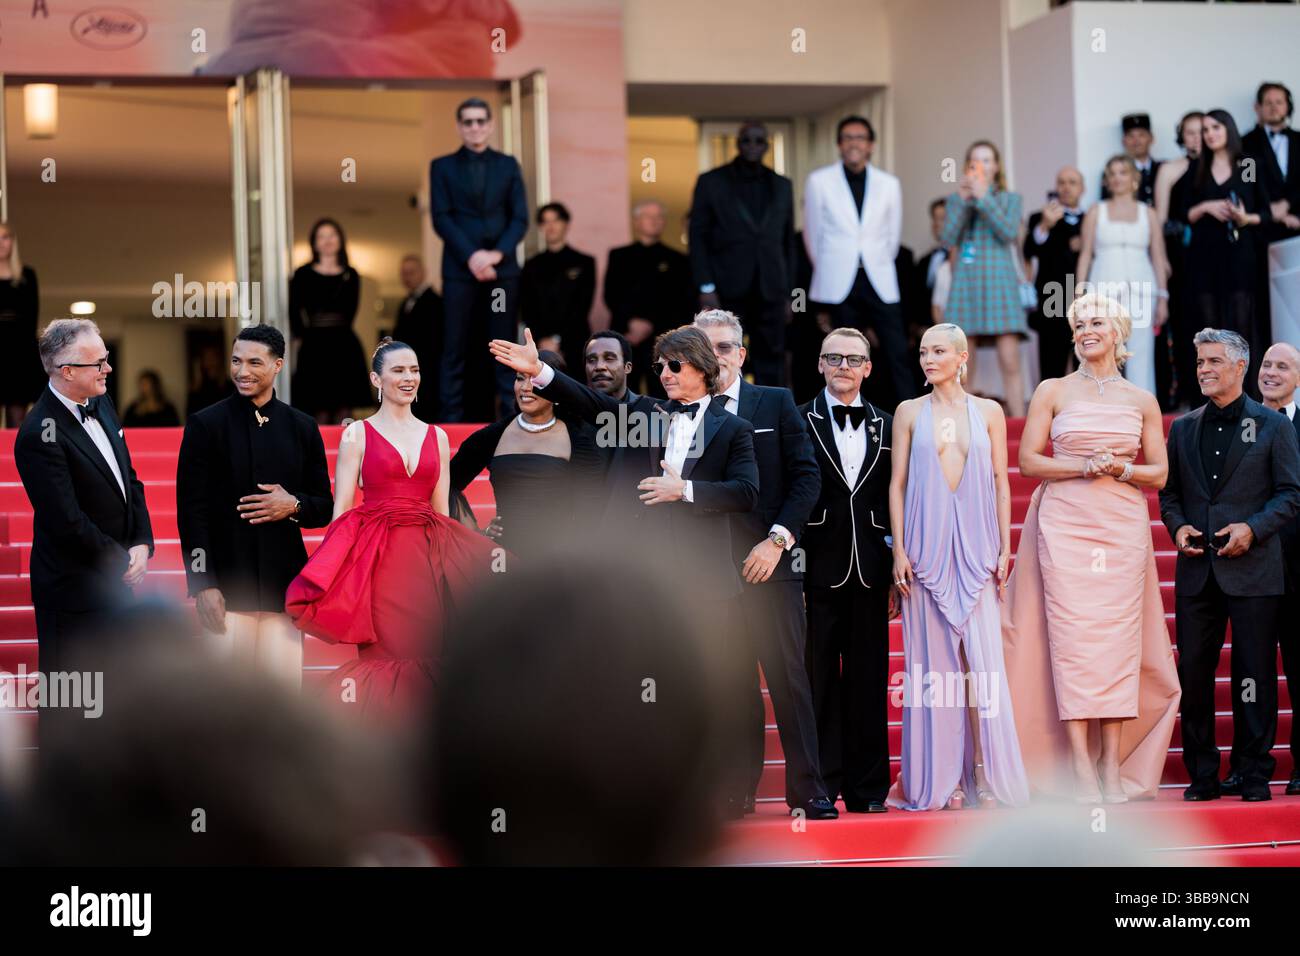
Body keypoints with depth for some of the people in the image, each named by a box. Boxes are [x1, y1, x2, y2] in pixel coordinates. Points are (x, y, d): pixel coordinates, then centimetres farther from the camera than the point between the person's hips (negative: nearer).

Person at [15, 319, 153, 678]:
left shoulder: (100, 403, 5)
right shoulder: (41, 435, -23)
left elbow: (128, 479, 11)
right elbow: (68, 523, -23)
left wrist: (142, 543, -2)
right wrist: (123, 562, -12)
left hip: (114, 577, 8)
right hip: (73, 588, -8)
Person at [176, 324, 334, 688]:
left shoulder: (302, 427, 10)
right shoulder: (205, 425, 0)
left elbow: (324, 508, 15)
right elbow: (191, 510, -3)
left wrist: (294, 505, -9)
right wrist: (202, 584, -11)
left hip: (285, 582, 3)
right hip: (227, 582, -3)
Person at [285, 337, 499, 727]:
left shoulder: (436, 436, 14)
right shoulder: (358, 434, 4)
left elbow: (441, 511, 15)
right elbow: (342, 509, 0)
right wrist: (336, 573, -11)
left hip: (427, 555, 3)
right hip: (376, 556, -3)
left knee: (426, 655, -1)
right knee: (386, 656, -5)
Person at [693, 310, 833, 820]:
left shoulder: (776, 403, 7)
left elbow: (807, 476, 2)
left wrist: (778, 539, -7)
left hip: (769, 562, -1)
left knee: (788, 675, -2)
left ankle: (806, 788, 2)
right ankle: (739, 790, 8)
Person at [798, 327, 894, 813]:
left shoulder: (886, 426, 13)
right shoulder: (799, 422, 3)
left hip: (869, 572, 3)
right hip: (817, 569, -3)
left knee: (868, 683, 5)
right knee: (818, 682, -1)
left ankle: (867, 789, 10)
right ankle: (820, 786, 4)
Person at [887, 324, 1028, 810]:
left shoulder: (988, 412, 8)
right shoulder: (909, 413, 7)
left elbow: (1001, 482, 8)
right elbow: (897, 483, 5)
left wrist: (1005, 548, 1)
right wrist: (899, 550, -3)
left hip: (975, 546, 0)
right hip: (926, 544, 0)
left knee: (982, 657, -5)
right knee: (932, 660, 0)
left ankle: (986, 778, -2)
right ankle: (939, 779, 4)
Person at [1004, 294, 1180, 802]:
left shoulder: (1141, 400, 11)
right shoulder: (1053, 391, 6)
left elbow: (1160, 473, 11)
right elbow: (1028, 460, 1)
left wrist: (1121, 469, -8)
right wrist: (1083, 466, -12)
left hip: (1123, 526, 2)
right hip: (1065, 524, -2)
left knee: (1118, 636, -2)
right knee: (1071, 635, -9)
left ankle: (1113, 763, 1)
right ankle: (1079, 766, -9)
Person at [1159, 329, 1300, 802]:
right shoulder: (1183, 428, 14)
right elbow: (1169, 492, 16)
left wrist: (1253, 528, -14)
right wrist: (1178, 526, -3)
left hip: (1253, 569, -4)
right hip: (1197, 570, 4)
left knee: (1254, 672, -1)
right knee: (1193, 671, 3)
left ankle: (1254, 774, 6)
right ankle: (1202, 775, 10)